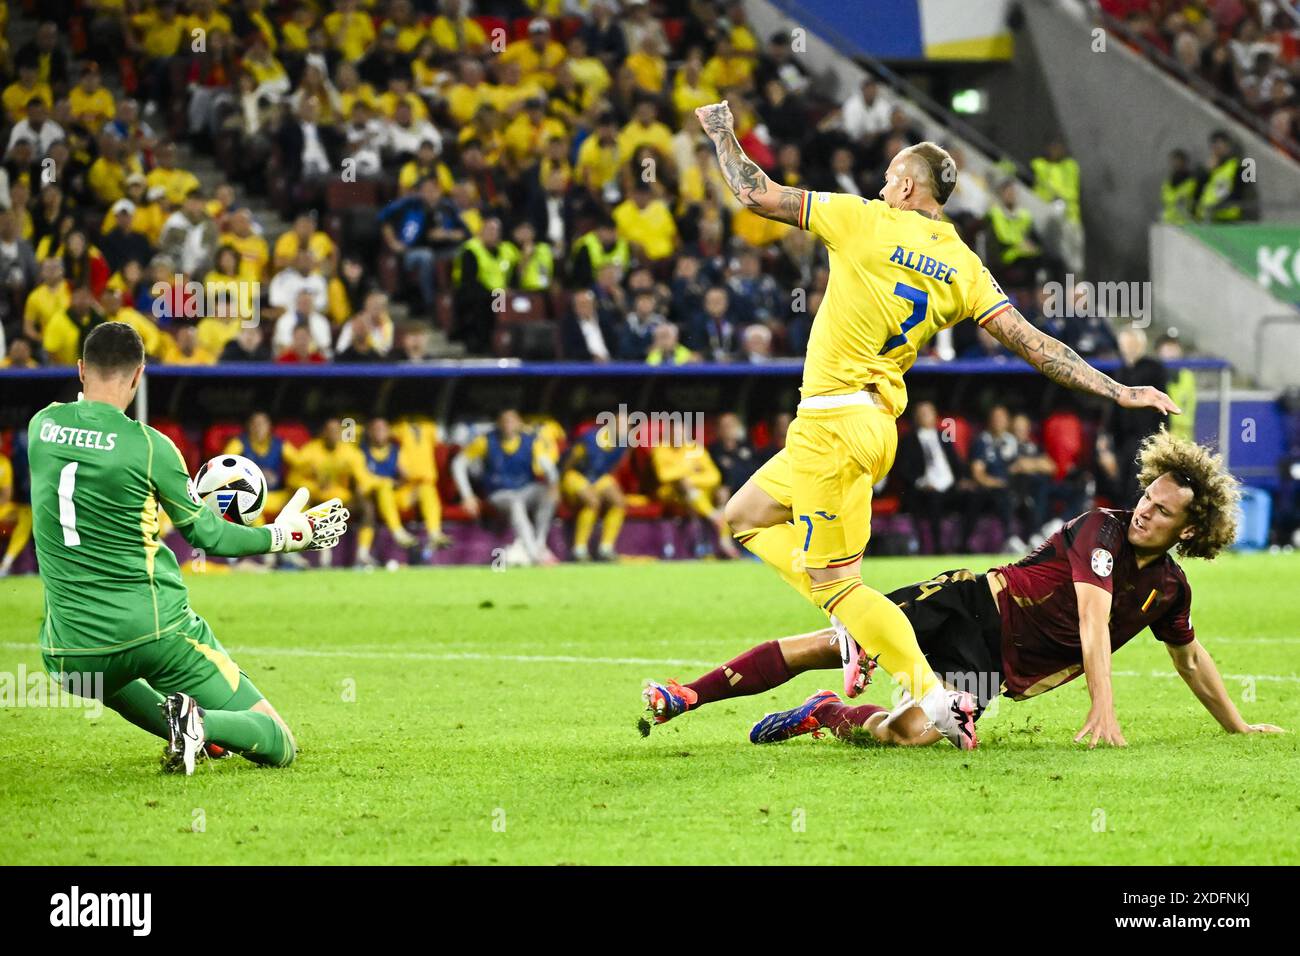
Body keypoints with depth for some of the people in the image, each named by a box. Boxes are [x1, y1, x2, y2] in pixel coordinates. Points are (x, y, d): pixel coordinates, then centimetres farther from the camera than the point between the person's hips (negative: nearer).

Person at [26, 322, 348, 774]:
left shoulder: (41, 426, 2)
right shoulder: (149, 446, -11)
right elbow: (206, 536, 1)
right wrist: (281, 535, 17)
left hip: (70, 653, 4)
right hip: (158, 632, -4)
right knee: (278, 748, 4)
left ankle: (180, 728, 16)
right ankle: (203, 723, -24)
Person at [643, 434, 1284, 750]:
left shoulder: (1169, 589, 3)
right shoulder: (1103, 529, -12)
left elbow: (1190, 658, 22)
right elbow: (1093, 620, -25)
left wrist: (1238, 727, 25)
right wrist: (1102, 710, -36)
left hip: (993, 666, 3)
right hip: (977, 607, -3)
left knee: (914, 733, -28)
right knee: (828, 643, -16)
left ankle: (825, 717, -2)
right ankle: (688, 696, -12)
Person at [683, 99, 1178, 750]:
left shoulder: (868, 221, -8)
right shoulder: (963, 267, 7)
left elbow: (756, 195, -5)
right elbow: (1033, 345, 0)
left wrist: (722, 132, 12)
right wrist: (1119, 392, 3)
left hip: (832, 422, -8)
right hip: (878, 423, 8)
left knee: (836, 584, -4)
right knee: (745, 517, 23)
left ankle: (935, 698, -12)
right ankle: (857, 626, 14)